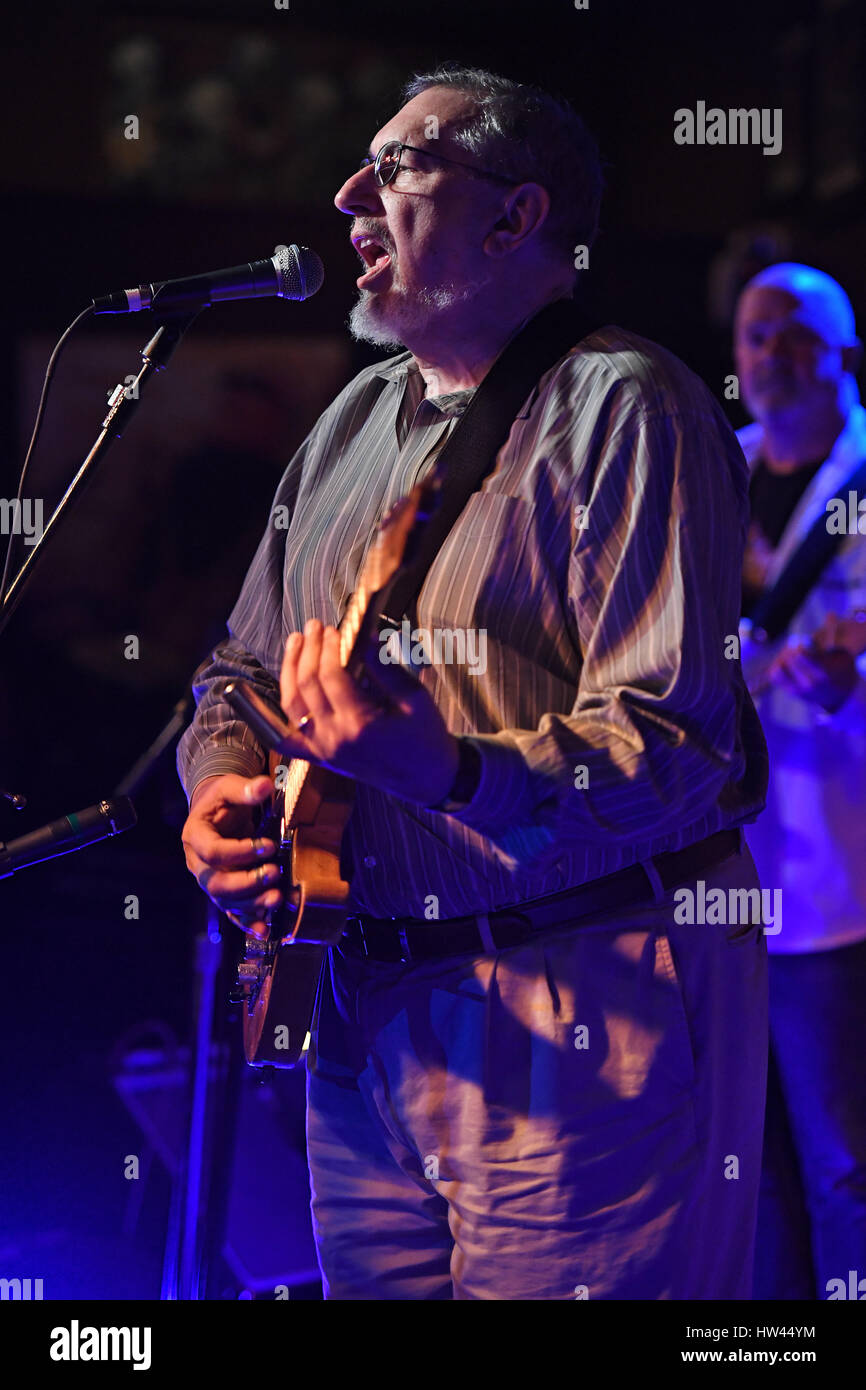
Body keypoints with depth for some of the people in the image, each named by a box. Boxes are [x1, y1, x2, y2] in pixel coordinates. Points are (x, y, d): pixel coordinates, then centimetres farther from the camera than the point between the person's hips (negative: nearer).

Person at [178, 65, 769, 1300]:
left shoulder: (619, 407, -11)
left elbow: (676, 744, -20)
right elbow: (243, 670, 23)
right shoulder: (356, 422, 17)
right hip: (368, 1014, 8)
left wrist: (448, 772, -35)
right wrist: (223, 788, 1)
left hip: (587, 1012, -8)